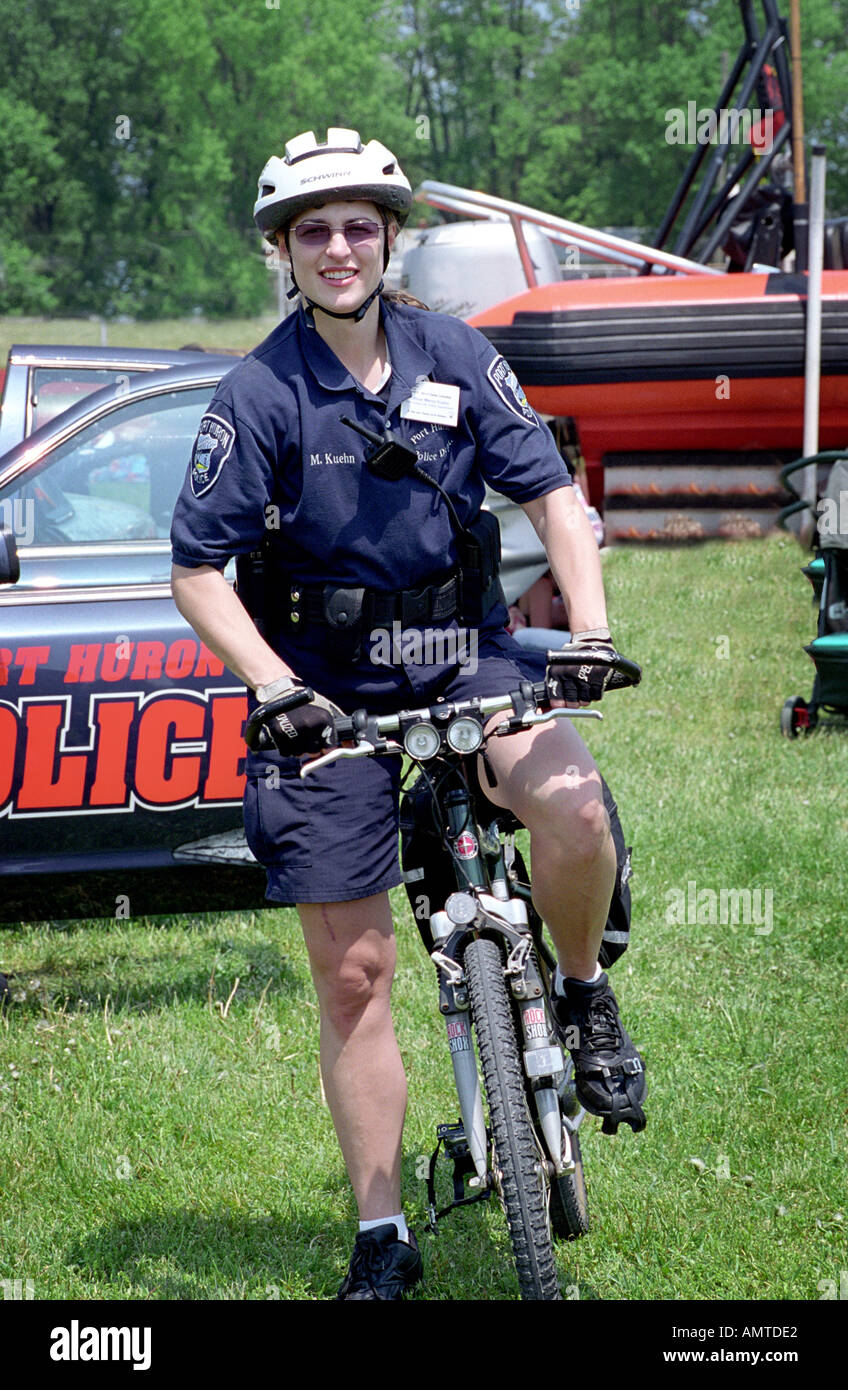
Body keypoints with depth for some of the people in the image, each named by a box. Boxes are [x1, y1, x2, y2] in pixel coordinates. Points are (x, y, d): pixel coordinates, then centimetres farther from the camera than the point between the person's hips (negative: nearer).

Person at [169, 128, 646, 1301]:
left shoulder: (456, 355, -2)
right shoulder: (259, 394, -10)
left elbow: (551, 491, 0)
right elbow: (198, 570, -9)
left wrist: (590, 628, -15)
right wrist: (274, 686, -21)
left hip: (465, 656, 1)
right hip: (334, 691, -1)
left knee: (574, 803, -31)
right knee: (353, 971, -2)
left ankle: (584, 997, -1)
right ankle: (382, 1240, 10)